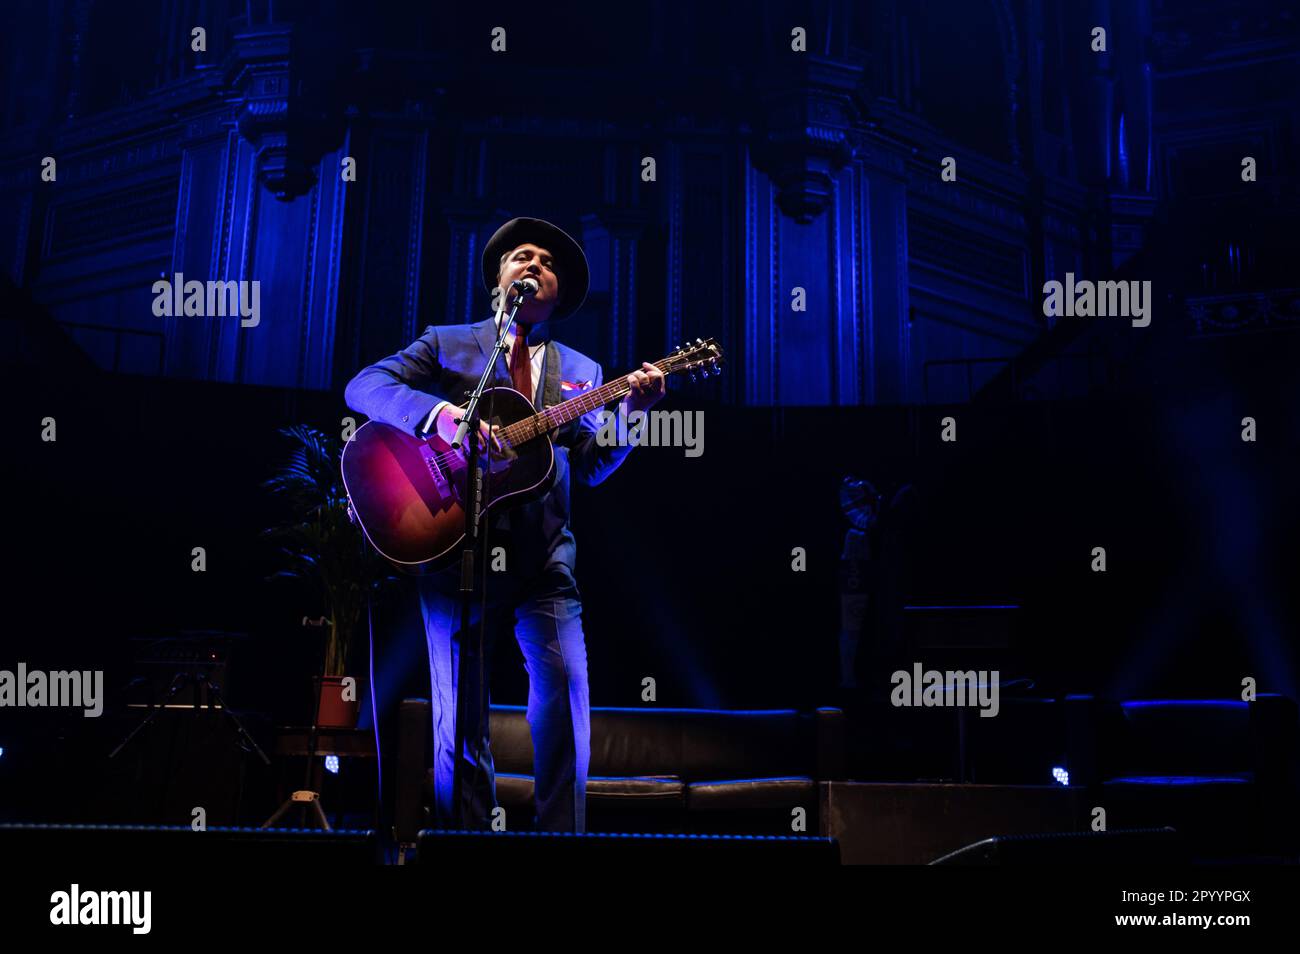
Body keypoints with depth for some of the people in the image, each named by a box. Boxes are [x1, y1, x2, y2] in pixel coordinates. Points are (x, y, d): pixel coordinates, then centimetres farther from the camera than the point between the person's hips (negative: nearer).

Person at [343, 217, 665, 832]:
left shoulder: (580, 371, 19)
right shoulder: (446, 343, 13)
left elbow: (589, 467, 8)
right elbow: (363, 387, -1)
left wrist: (632, 409, -10)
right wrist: (440, 412, -19)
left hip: (544, 556, 2)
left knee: (565, 692, -13)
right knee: (461, 716, 0)